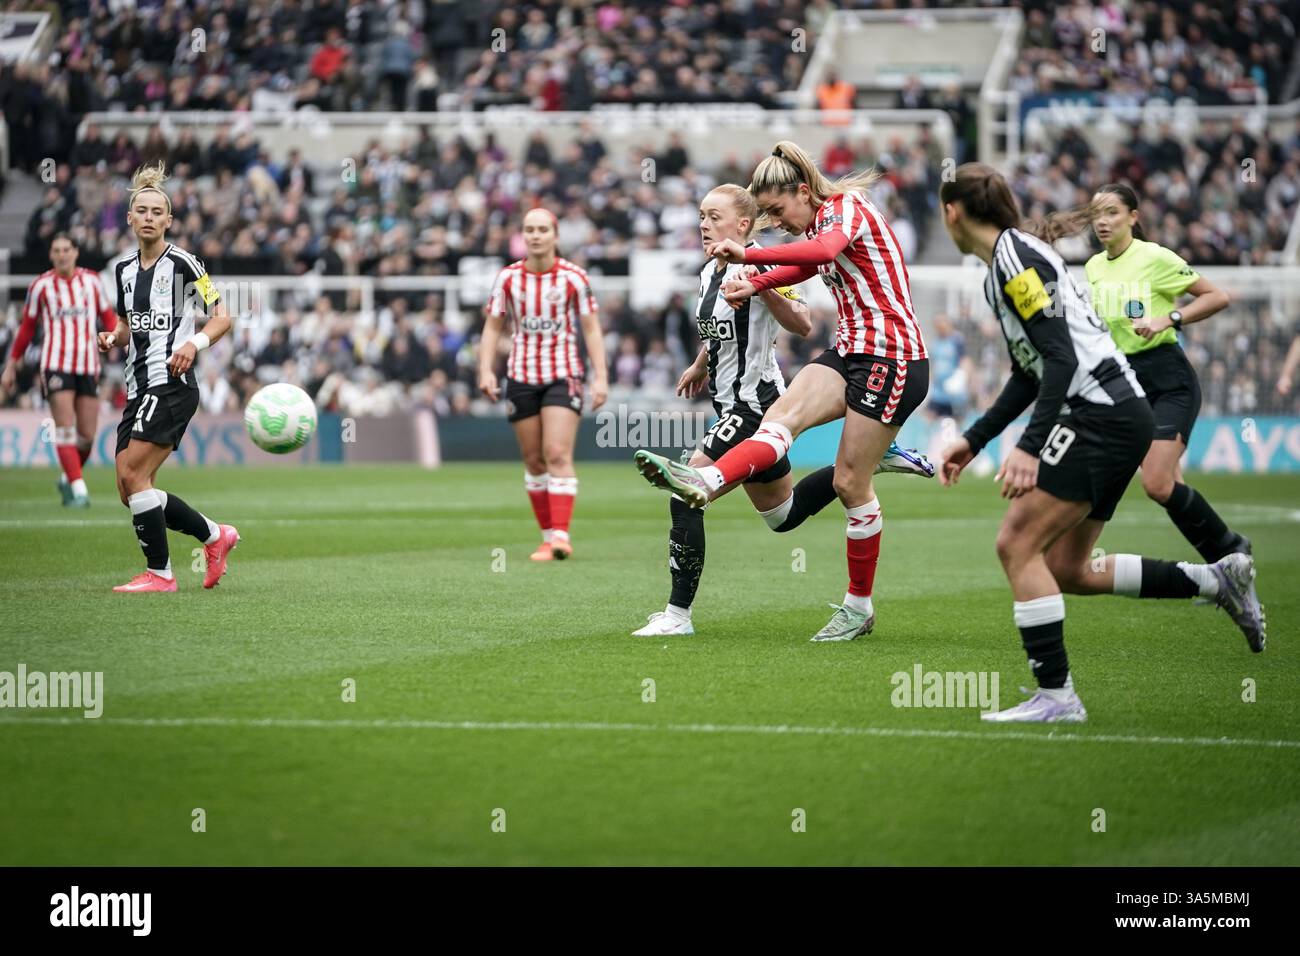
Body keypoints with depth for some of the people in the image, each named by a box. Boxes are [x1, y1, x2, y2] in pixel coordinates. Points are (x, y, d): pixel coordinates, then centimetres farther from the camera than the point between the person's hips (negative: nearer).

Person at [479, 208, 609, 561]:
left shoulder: (574, 277, -4)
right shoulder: (508, 278, 2)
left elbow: (591, 329, 0)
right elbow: (492, 327, 7)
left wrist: (600, 377, -7)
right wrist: (486, 370, -6)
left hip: (563, 375, -3)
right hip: (521, 376, 3)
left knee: (558, 455, -15)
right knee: (534, 461, 5)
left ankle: (561, 537, -18)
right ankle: (548, 534, 15)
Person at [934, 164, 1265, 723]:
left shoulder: (1013, 256, -12)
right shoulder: (1003, 266, 19)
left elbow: (1061, 356, -20)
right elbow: (1029, 374, 23)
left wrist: (1029, 448, -25)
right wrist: (973, 441, 21)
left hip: (1099, 414, -10)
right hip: (1118, 416, 10)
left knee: (1017, 545, -12)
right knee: (1067, 570, 11)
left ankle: (1056, 695, -11)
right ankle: (1217, 580, 17)